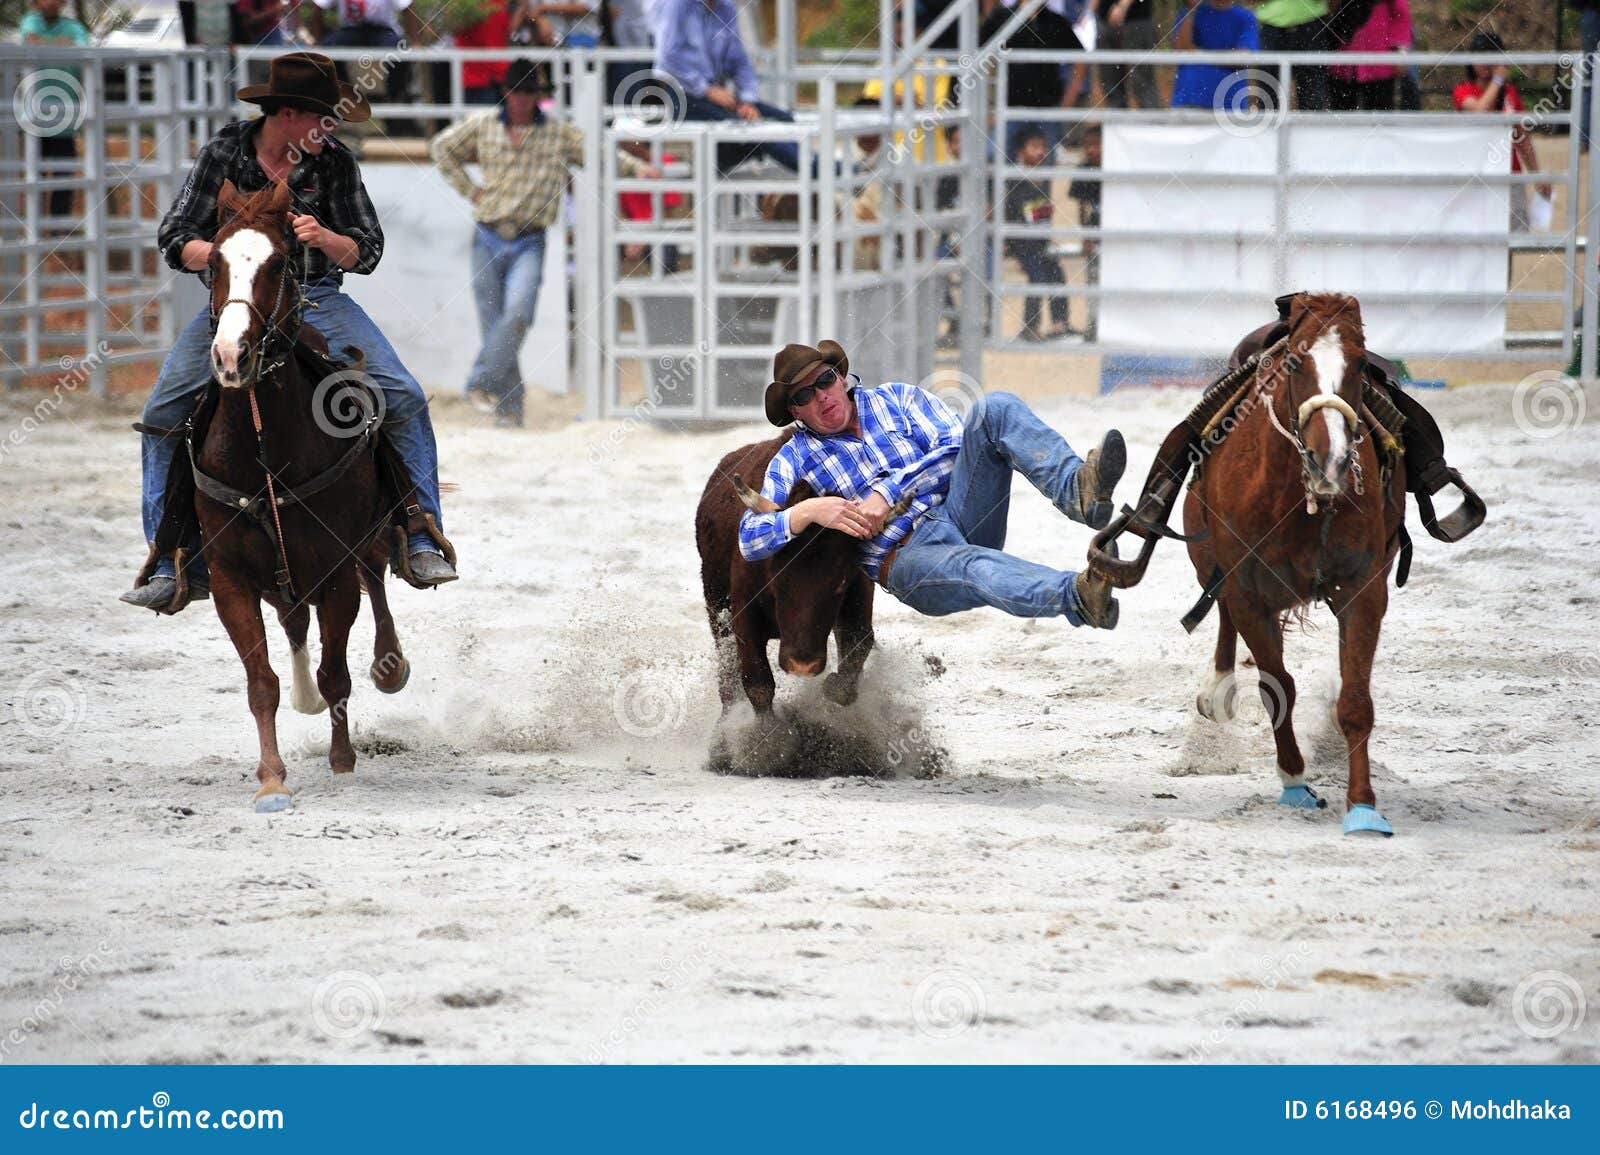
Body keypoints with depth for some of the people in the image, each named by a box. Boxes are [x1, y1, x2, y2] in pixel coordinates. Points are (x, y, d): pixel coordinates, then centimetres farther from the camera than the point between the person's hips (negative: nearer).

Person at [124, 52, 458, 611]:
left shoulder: (335, 161, -2)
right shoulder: (224, 152, -4)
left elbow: (368, 253, 1)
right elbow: (174, 239, -3)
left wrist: (325, 239, -21)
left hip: (317, 298, 0)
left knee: (404, 398, -18)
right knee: (163, 414, -13)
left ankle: (421, 542, -10)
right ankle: (174, 568, -4)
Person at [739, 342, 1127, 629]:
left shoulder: (897, 399, 17)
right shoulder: (795, 459, 13)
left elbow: (955, 447, 2)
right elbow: (749, 539, 4)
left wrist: (887, 493, -9)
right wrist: (809, 511, -15)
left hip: (960, 513, 3)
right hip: (906, 558, -3)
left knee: (995, 409, -18)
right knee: (975, 568, -41)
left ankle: (1078, 491, -45)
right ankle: (1080, 596, -71)